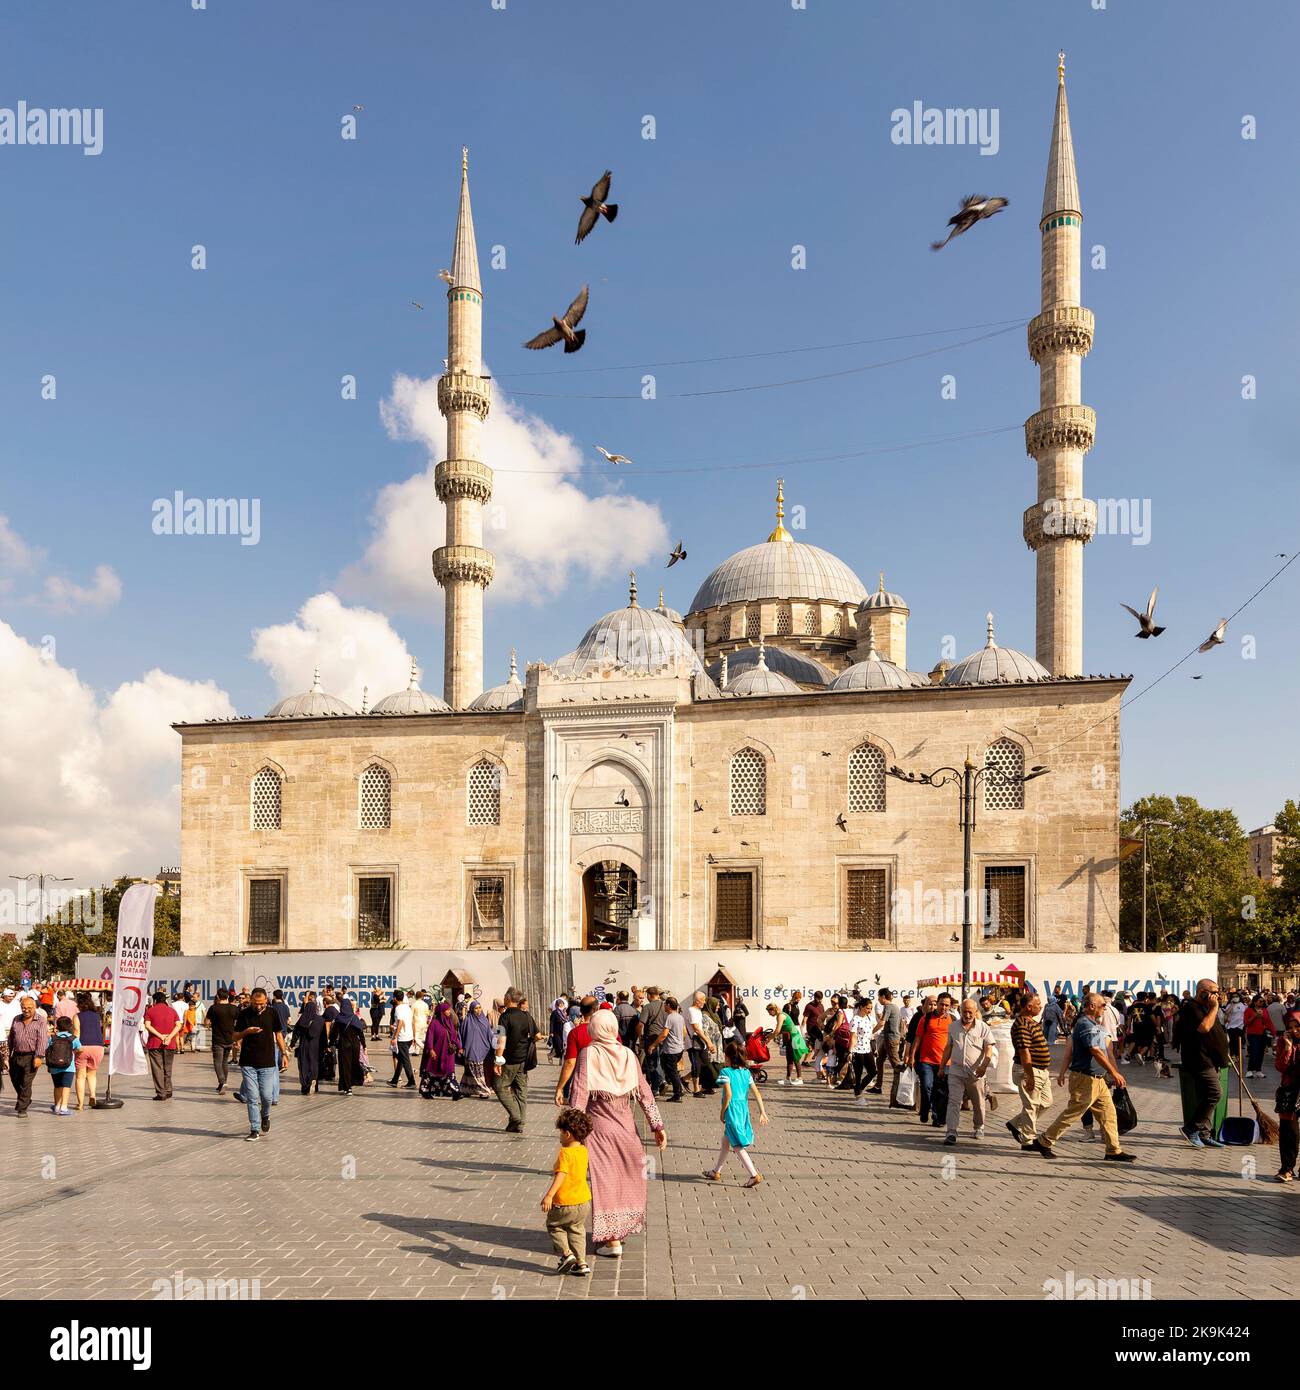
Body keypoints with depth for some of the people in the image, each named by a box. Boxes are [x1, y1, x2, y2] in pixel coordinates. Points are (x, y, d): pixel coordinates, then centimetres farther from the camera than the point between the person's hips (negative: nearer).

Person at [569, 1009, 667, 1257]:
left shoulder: (588, 1055, -12)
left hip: (599, 1127, -4)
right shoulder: (628, 1054, -2)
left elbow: (580, 1094, -17)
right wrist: (657, 1125, 7)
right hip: (626, 1126, 4)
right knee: (627, 1179, 19)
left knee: (605, 1181, 6)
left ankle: (612, 1239, 9)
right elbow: (644, 1093, 1)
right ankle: (622, 1230, 32)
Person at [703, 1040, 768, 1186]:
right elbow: (756, 1093, 5)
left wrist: (722, 1112, -9)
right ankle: (716, 1172, 33)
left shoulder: (725, 1072, -10)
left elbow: (728, 1094, -19)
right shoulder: (746, 1072, 8)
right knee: (726, 1142, 21)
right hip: (744, 1111, 7)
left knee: (738, 1146, -2)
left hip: (732, 1112, -7)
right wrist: (762, 1112, 7)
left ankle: (754, 1175, -9)